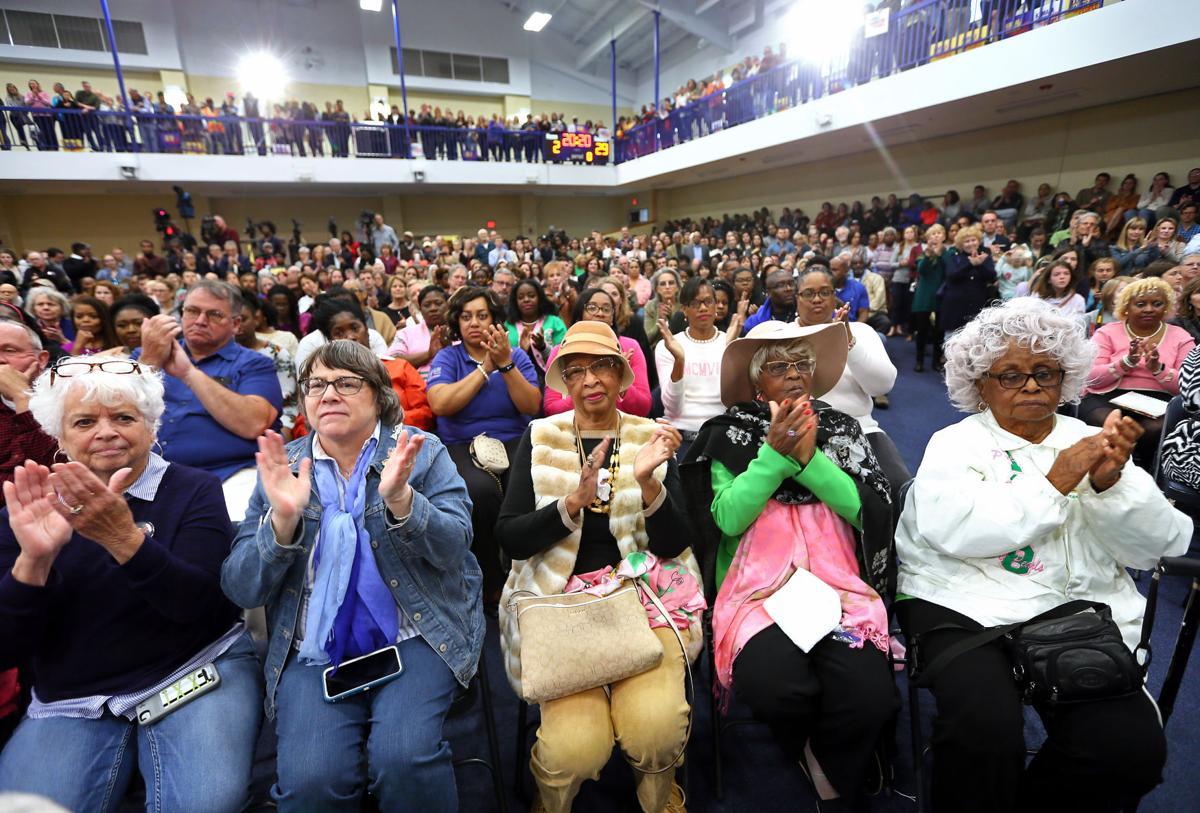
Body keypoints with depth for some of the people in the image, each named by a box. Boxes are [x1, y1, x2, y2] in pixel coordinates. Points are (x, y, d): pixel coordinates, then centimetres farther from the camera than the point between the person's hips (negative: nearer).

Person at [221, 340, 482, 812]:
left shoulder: (422, 451, 0)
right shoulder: (282, 467, 6)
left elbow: (454, 547, -10)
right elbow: (241, 590, 1)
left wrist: (400, 499, -28)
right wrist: (283, 519, -17)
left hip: (415, 635, -1)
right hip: (315, 648, 2)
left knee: (403, 757, -23)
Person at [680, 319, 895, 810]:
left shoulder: (842, 429, 11)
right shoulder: (730, 433, 4)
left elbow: (868, 509, -1)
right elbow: (728, 518, -8)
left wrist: (810, 457, -13)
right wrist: (776, 453, -15)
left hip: (840, 586, 2)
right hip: (758, 588, -2)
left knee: (868, 696, -22)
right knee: (777, 688, -27)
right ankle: (808, 755, 13)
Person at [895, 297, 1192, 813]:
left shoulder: (1092, 443, 15)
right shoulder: (955, 443, 4)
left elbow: (1161, 545, 6)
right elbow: (955, 530, -14)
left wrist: (1110, 481, -11)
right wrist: (1055, 482, -14)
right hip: (967, 606, -3)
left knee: (1133, 745, -19)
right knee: (985, 727, -27)